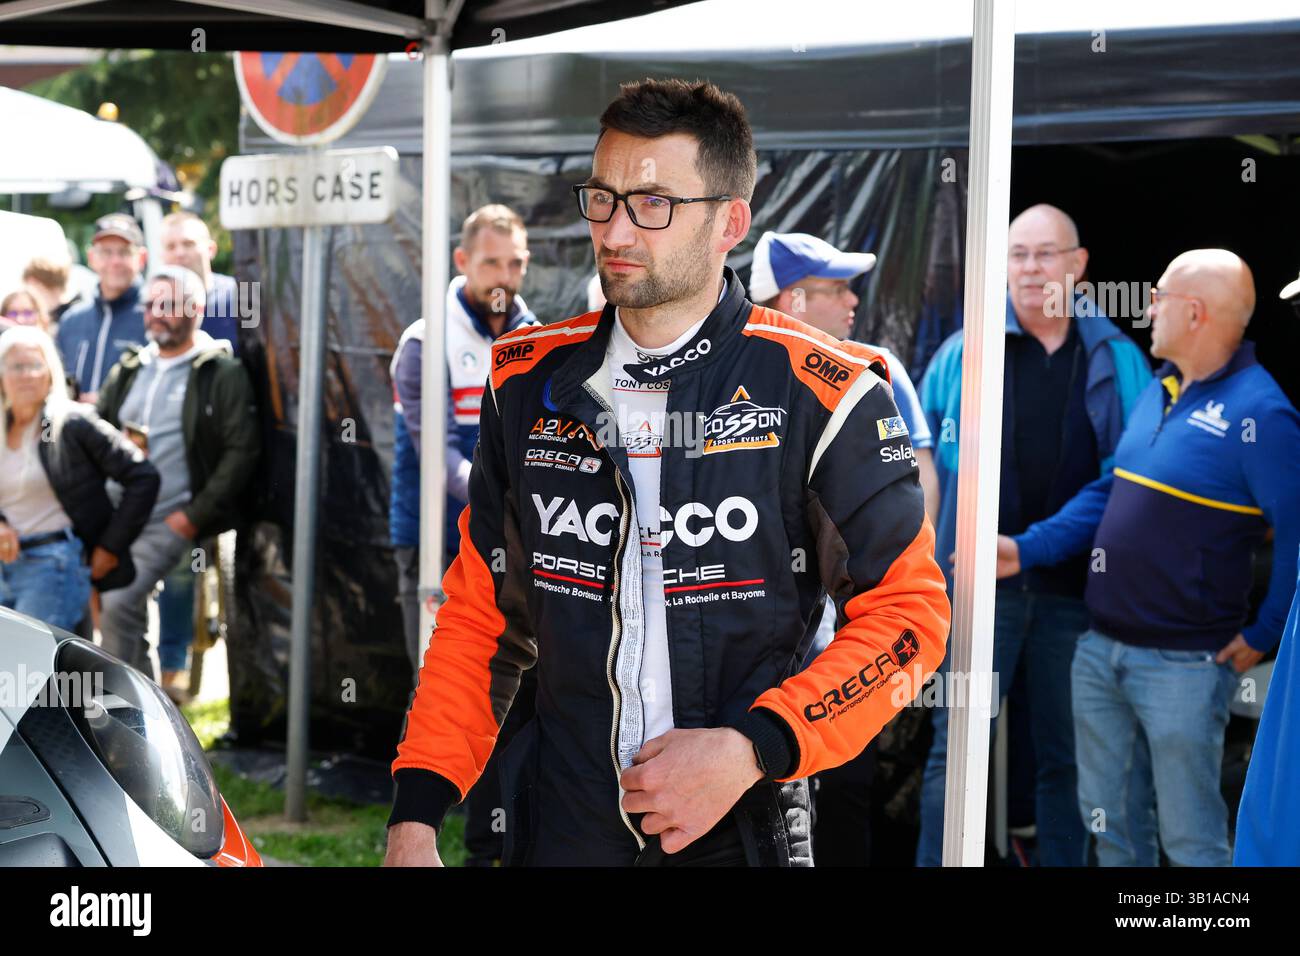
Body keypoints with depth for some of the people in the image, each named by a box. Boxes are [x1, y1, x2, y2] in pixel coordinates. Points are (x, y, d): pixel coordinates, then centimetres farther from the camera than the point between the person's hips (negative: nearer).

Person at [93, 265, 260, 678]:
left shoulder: (223, 374, -4)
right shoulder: (128, 371, 15)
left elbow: (241, 452, -10)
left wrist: (194, 516, -14)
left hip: (174, 522, -7)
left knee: (117, 605, -19)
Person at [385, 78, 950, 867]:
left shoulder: (818, 393, -10)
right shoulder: (530, 385, 2)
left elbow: (908, 611, -8)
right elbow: (482, 615, 7)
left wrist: (752, 750, -19)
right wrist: (417, 815, -2)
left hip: (738, 830, -3)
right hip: (561, 829, 3)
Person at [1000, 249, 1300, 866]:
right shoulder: (1160, 391, 9)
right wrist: (1027, 549, 8)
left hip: (1182, 664, -8)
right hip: (1101, 651, 8)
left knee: (1190, 837, 1)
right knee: (1108, 816, 17)